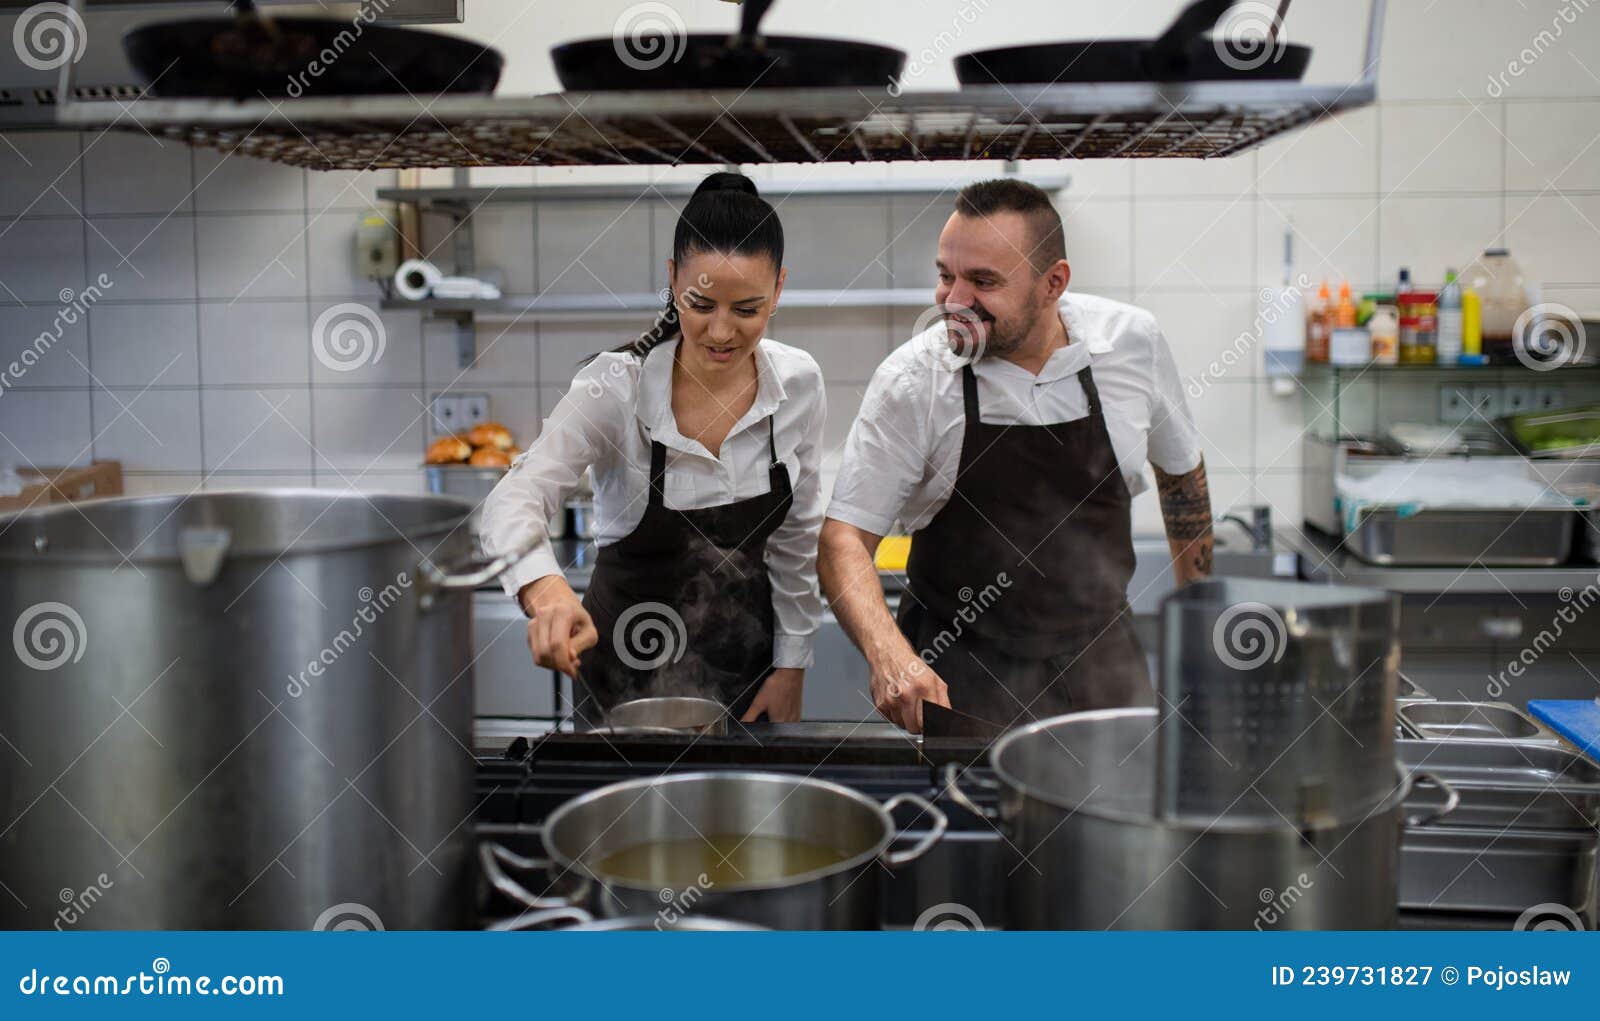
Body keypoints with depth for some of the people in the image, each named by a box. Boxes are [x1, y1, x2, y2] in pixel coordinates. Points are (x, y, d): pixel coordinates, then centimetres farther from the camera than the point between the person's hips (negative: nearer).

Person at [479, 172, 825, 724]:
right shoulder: (615, 387, -24)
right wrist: (547, 590, -56)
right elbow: (513, 502, -36)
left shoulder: (799, 383, -12)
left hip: (746, 652, 3)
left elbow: (796, 536, -1)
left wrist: (791, 665, 1)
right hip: (630, 663, -3)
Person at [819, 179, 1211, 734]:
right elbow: (843, 539, -16)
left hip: (1104, 665, 3)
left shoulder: (1132, 340, -6)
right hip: (958, 679, -2)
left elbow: (1181, 467, 12)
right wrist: (889, 656, -33)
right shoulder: (911, 380, -15)